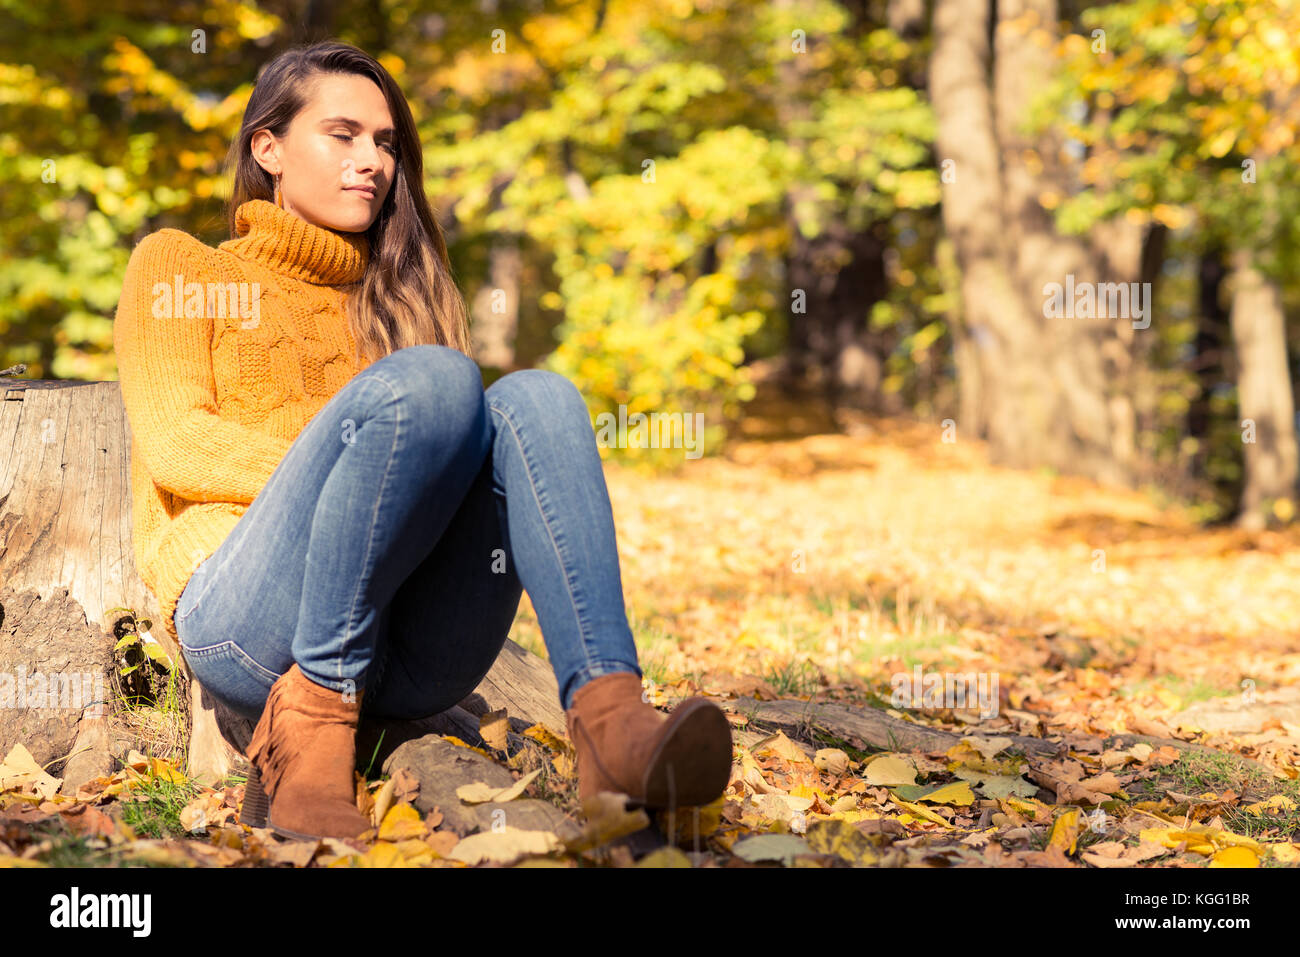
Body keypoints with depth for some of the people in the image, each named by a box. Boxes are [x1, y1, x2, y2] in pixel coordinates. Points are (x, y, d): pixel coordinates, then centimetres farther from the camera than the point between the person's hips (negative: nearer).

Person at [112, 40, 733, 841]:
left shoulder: (390, 296, 32)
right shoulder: (178, 267, 20)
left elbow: (461, 444, 21)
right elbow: (173, 446, 3)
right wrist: (337, 468, -12)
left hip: (408, 665, 4)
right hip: (249, 619, -4)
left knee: (534, 398, -23)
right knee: (431, 378, -28)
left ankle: (609, 717, -41)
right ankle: (308, 724, -28)